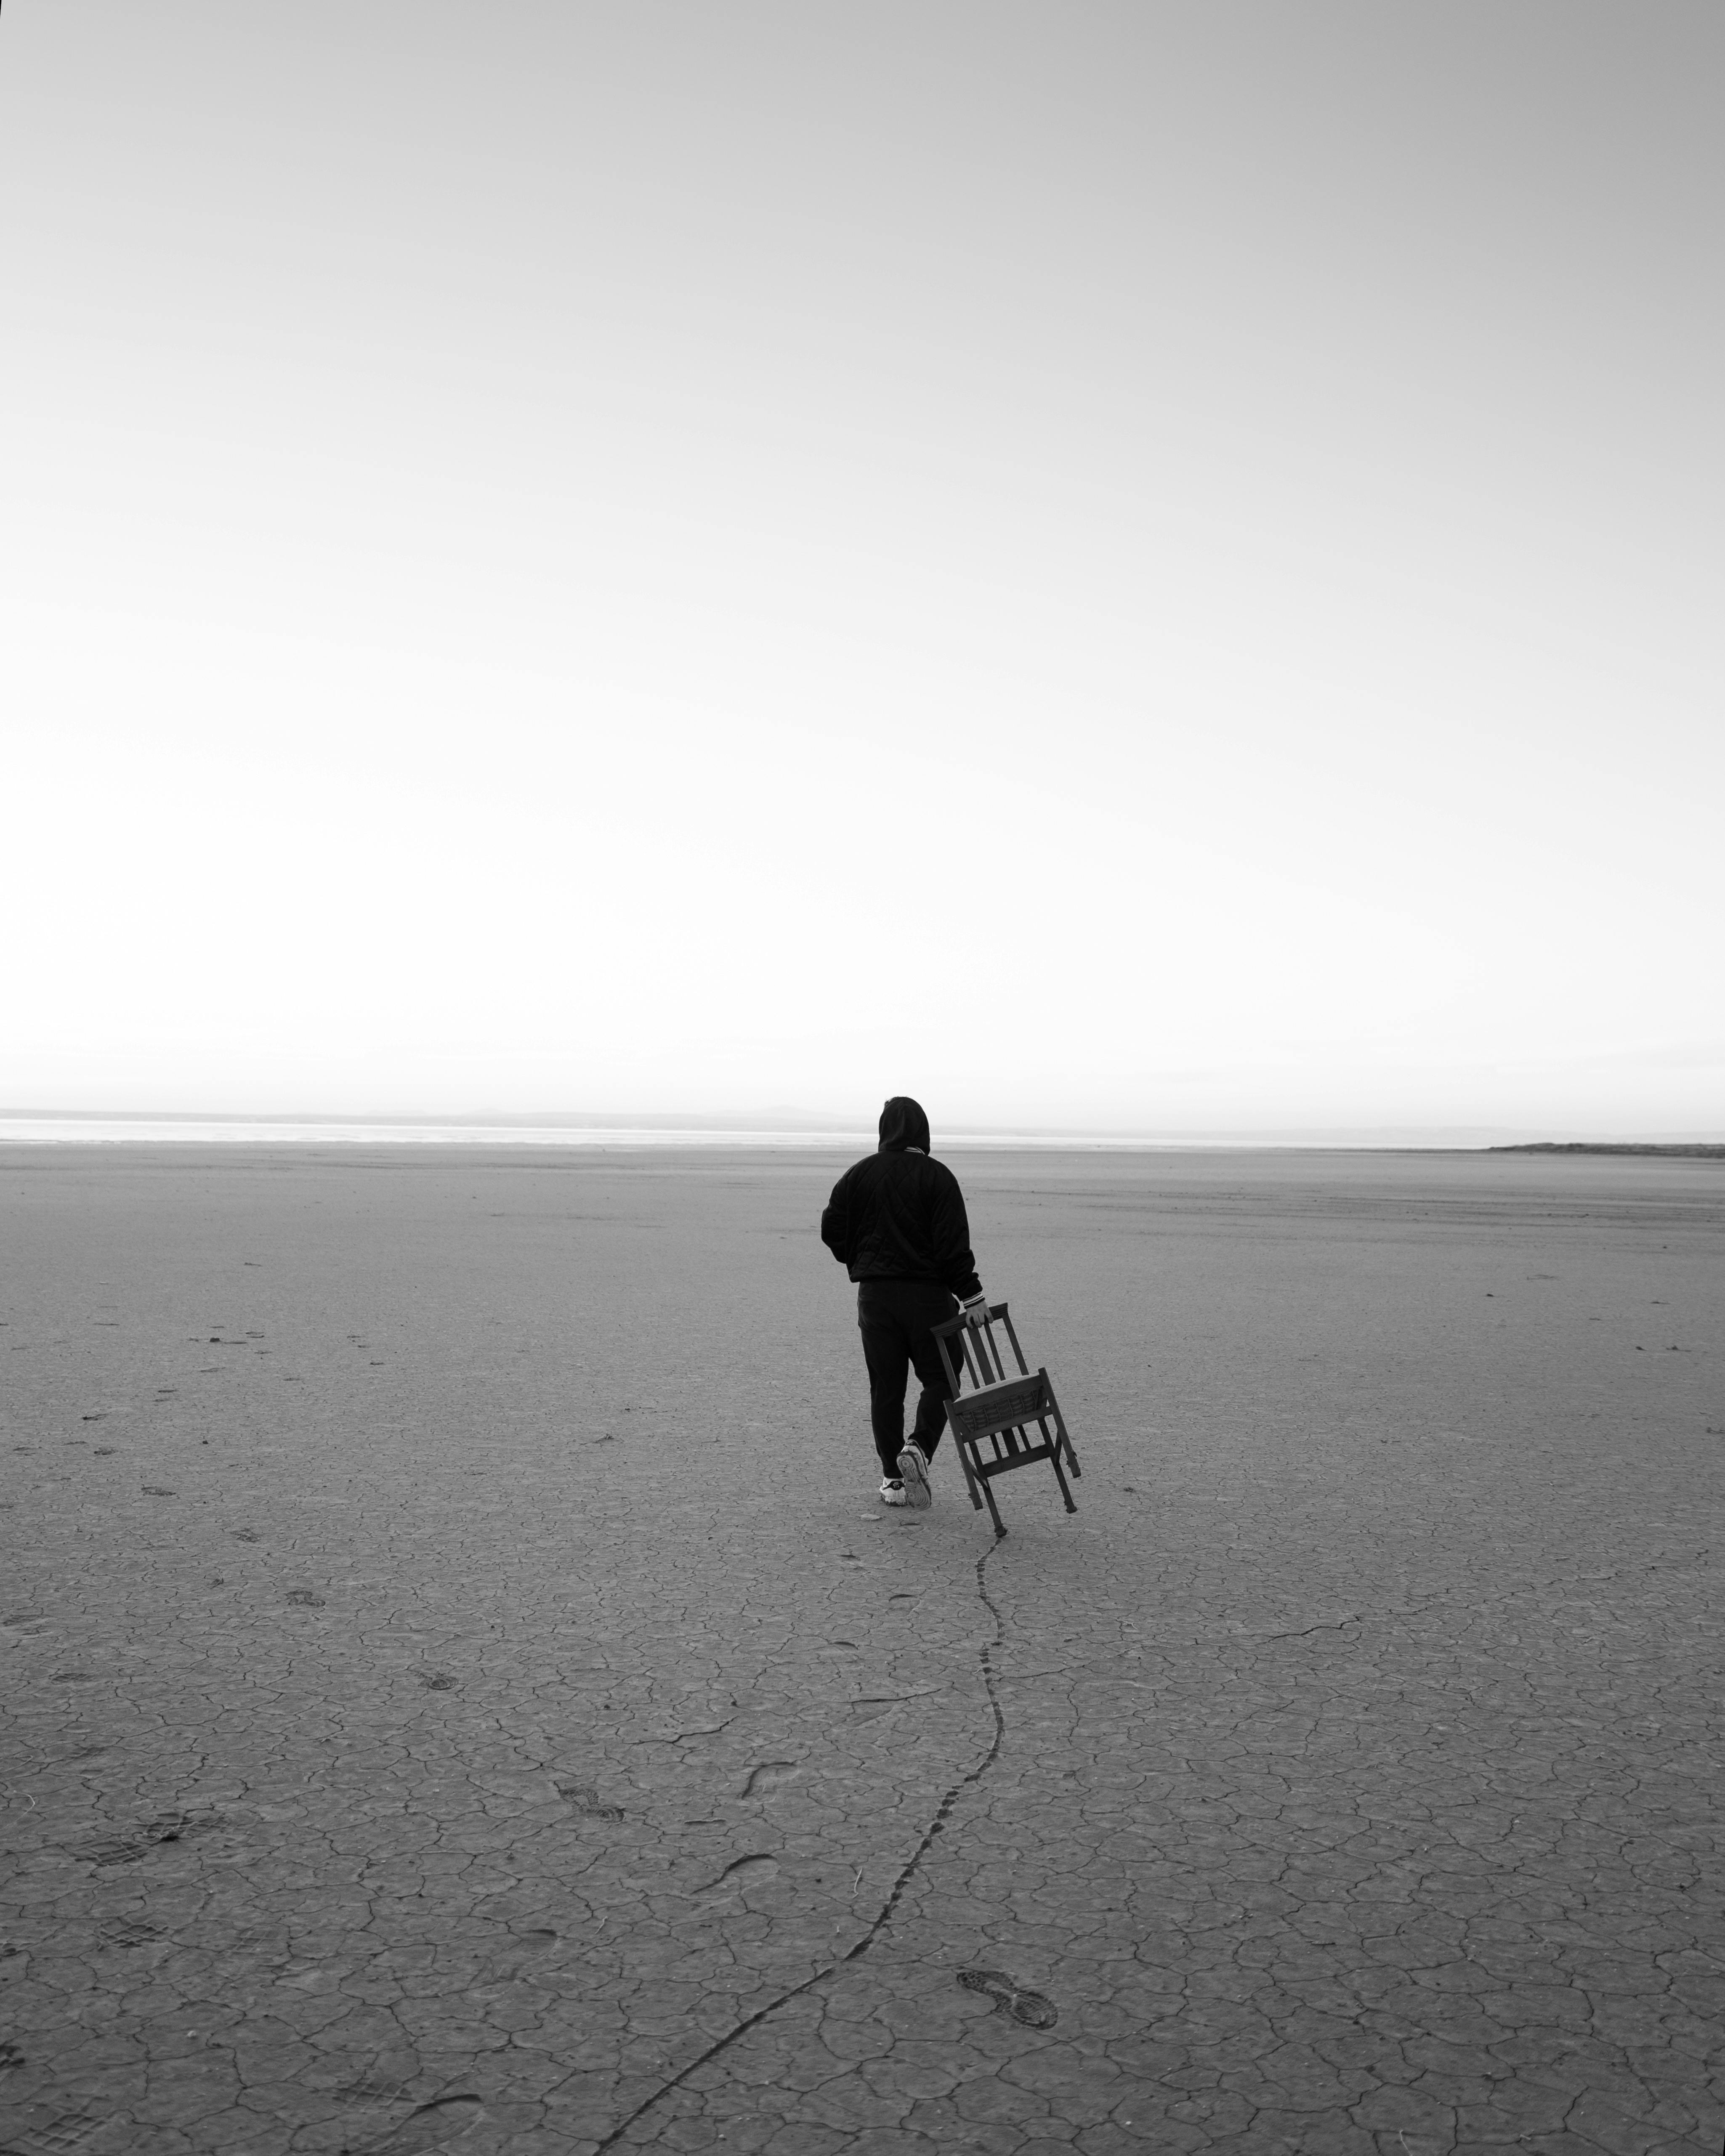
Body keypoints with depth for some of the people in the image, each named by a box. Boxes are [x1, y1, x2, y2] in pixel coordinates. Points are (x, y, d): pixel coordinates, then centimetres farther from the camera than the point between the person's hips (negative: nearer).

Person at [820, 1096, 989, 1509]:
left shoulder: (859, 1174, 3)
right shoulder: (937, 1176, -7)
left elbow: (832, 1230, 5)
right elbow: (954, 1243, -13)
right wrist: (971, 1295, -10)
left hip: (875, 1293, 3)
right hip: (928, 1293, -3)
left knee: (885, 1388, 9)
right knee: (940, 1380, 11)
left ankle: (893, 1479, 11)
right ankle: (918, 1449, -10)